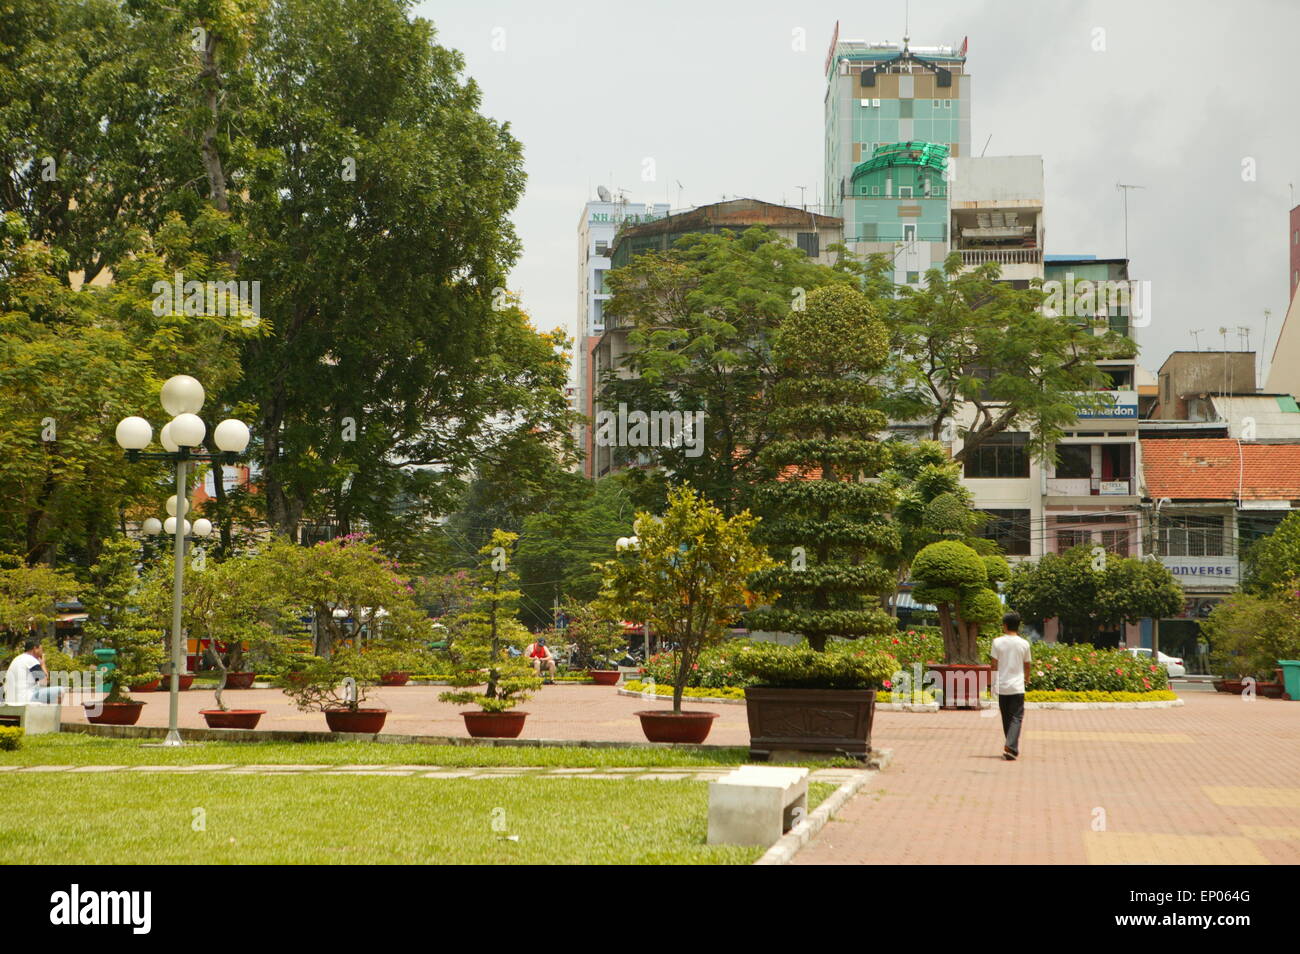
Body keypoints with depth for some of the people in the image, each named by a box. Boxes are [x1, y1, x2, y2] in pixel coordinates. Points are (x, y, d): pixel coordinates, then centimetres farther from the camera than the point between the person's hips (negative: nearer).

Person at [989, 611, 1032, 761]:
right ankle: (1011, 747, -20)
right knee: (1016, 718, -1)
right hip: (1017, 686, -1)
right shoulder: (1024, 644, -1)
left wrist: (993, 683, 9)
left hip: (1001, 687, 1)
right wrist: (1027, 677, 32)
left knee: (1006, 718, 14)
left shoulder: (998, 642, -3)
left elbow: (994, 665, -2)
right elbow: (1026, 665, 11)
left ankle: (1010, 747, 22)